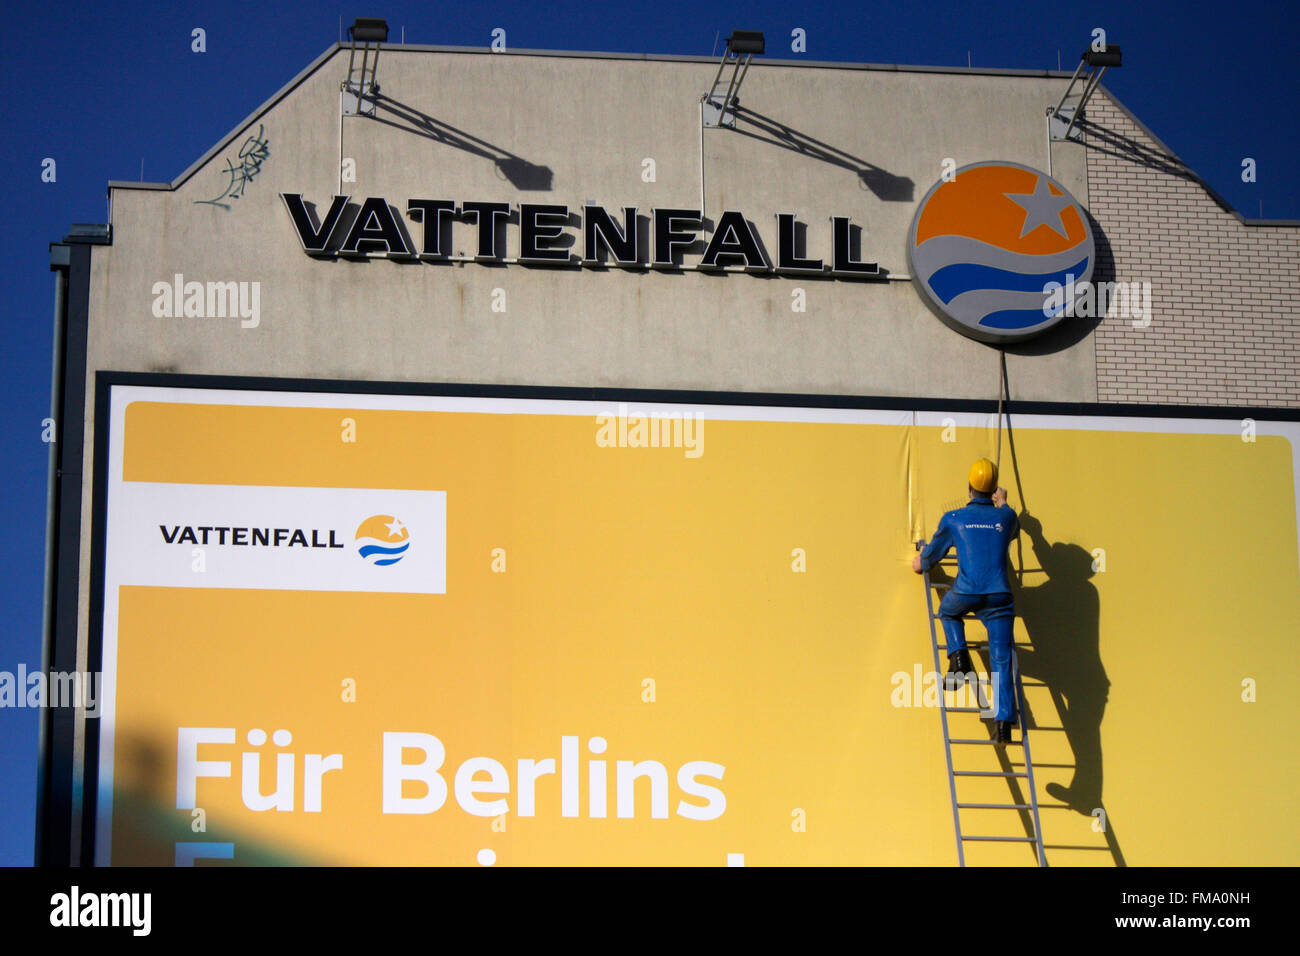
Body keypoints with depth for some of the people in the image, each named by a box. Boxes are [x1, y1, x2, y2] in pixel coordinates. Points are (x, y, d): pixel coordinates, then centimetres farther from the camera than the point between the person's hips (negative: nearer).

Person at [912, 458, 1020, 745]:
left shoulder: (953, 519, 9)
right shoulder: (1006, 517, 13)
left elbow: (931, 555, 22)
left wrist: (920, 563, 46)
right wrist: (1002, 504, 57)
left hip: (966, 592, -1)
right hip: (999, 596, 1)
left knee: (948, 612, 34)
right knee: (1001, 661, 1)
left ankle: (959, 657, 11)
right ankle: (1003, 722, -9)